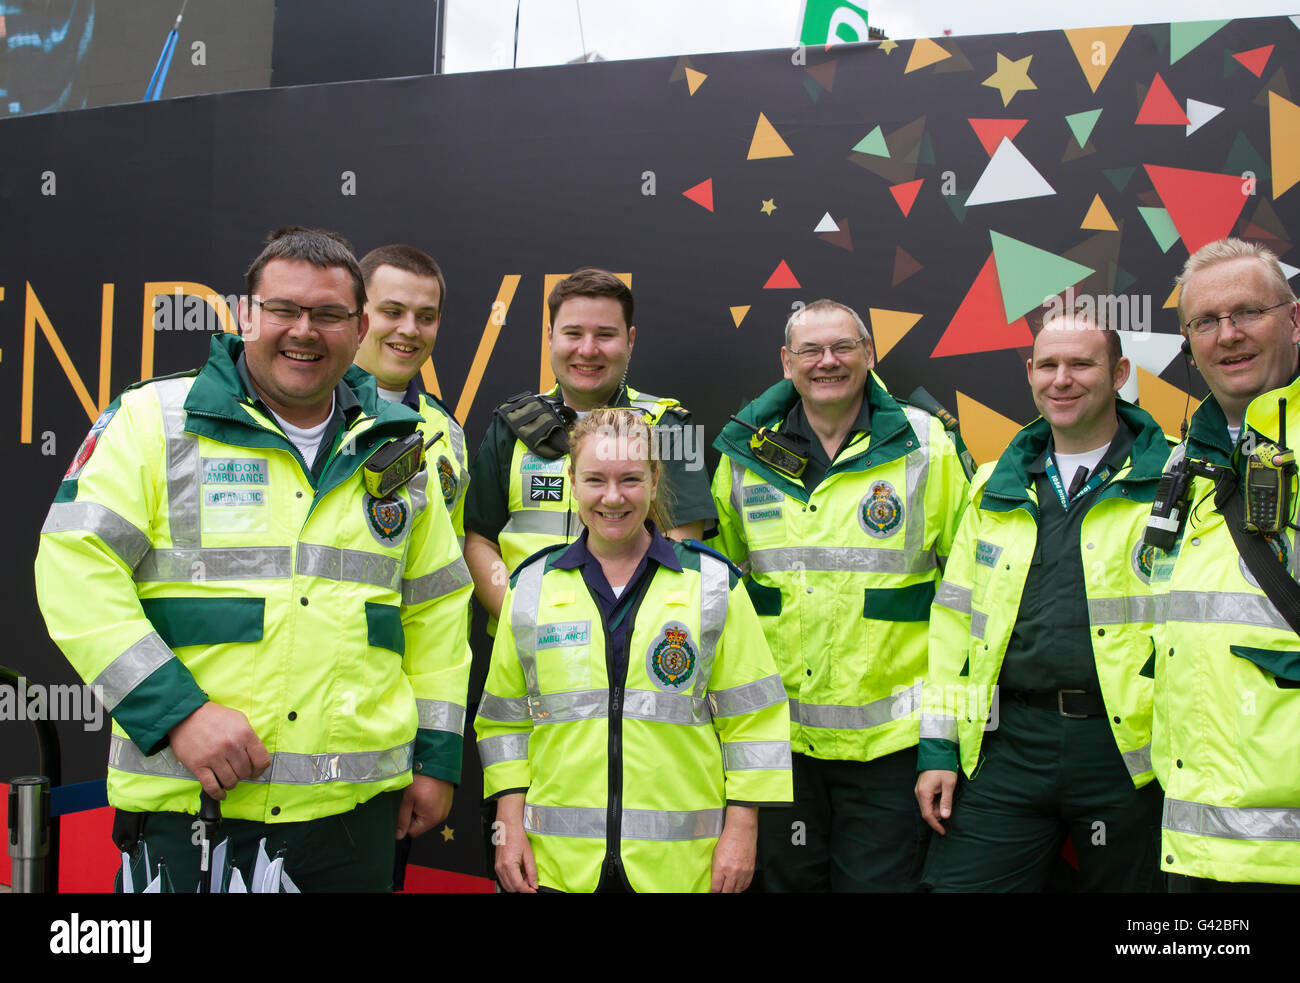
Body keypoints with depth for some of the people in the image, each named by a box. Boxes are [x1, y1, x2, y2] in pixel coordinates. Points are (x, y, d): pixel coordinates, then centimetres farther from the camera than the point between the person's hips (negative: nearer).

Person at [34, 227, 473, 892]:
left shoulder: (396, 450, 10)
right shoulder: (155, 420, -1)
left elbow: (437, 607, 15)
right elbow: (75, 567, -8)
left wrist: (438, 757, 12)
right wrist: (175, 711, -16)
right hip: (185, 804, -3)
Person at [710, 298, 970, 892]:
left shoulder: (926, 447, -3)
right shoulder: (746, 455, 3)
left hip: (888, 735, -2)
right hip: (776, 733, 3)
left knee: (880, 879, 6)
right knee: (788, 879, 16)